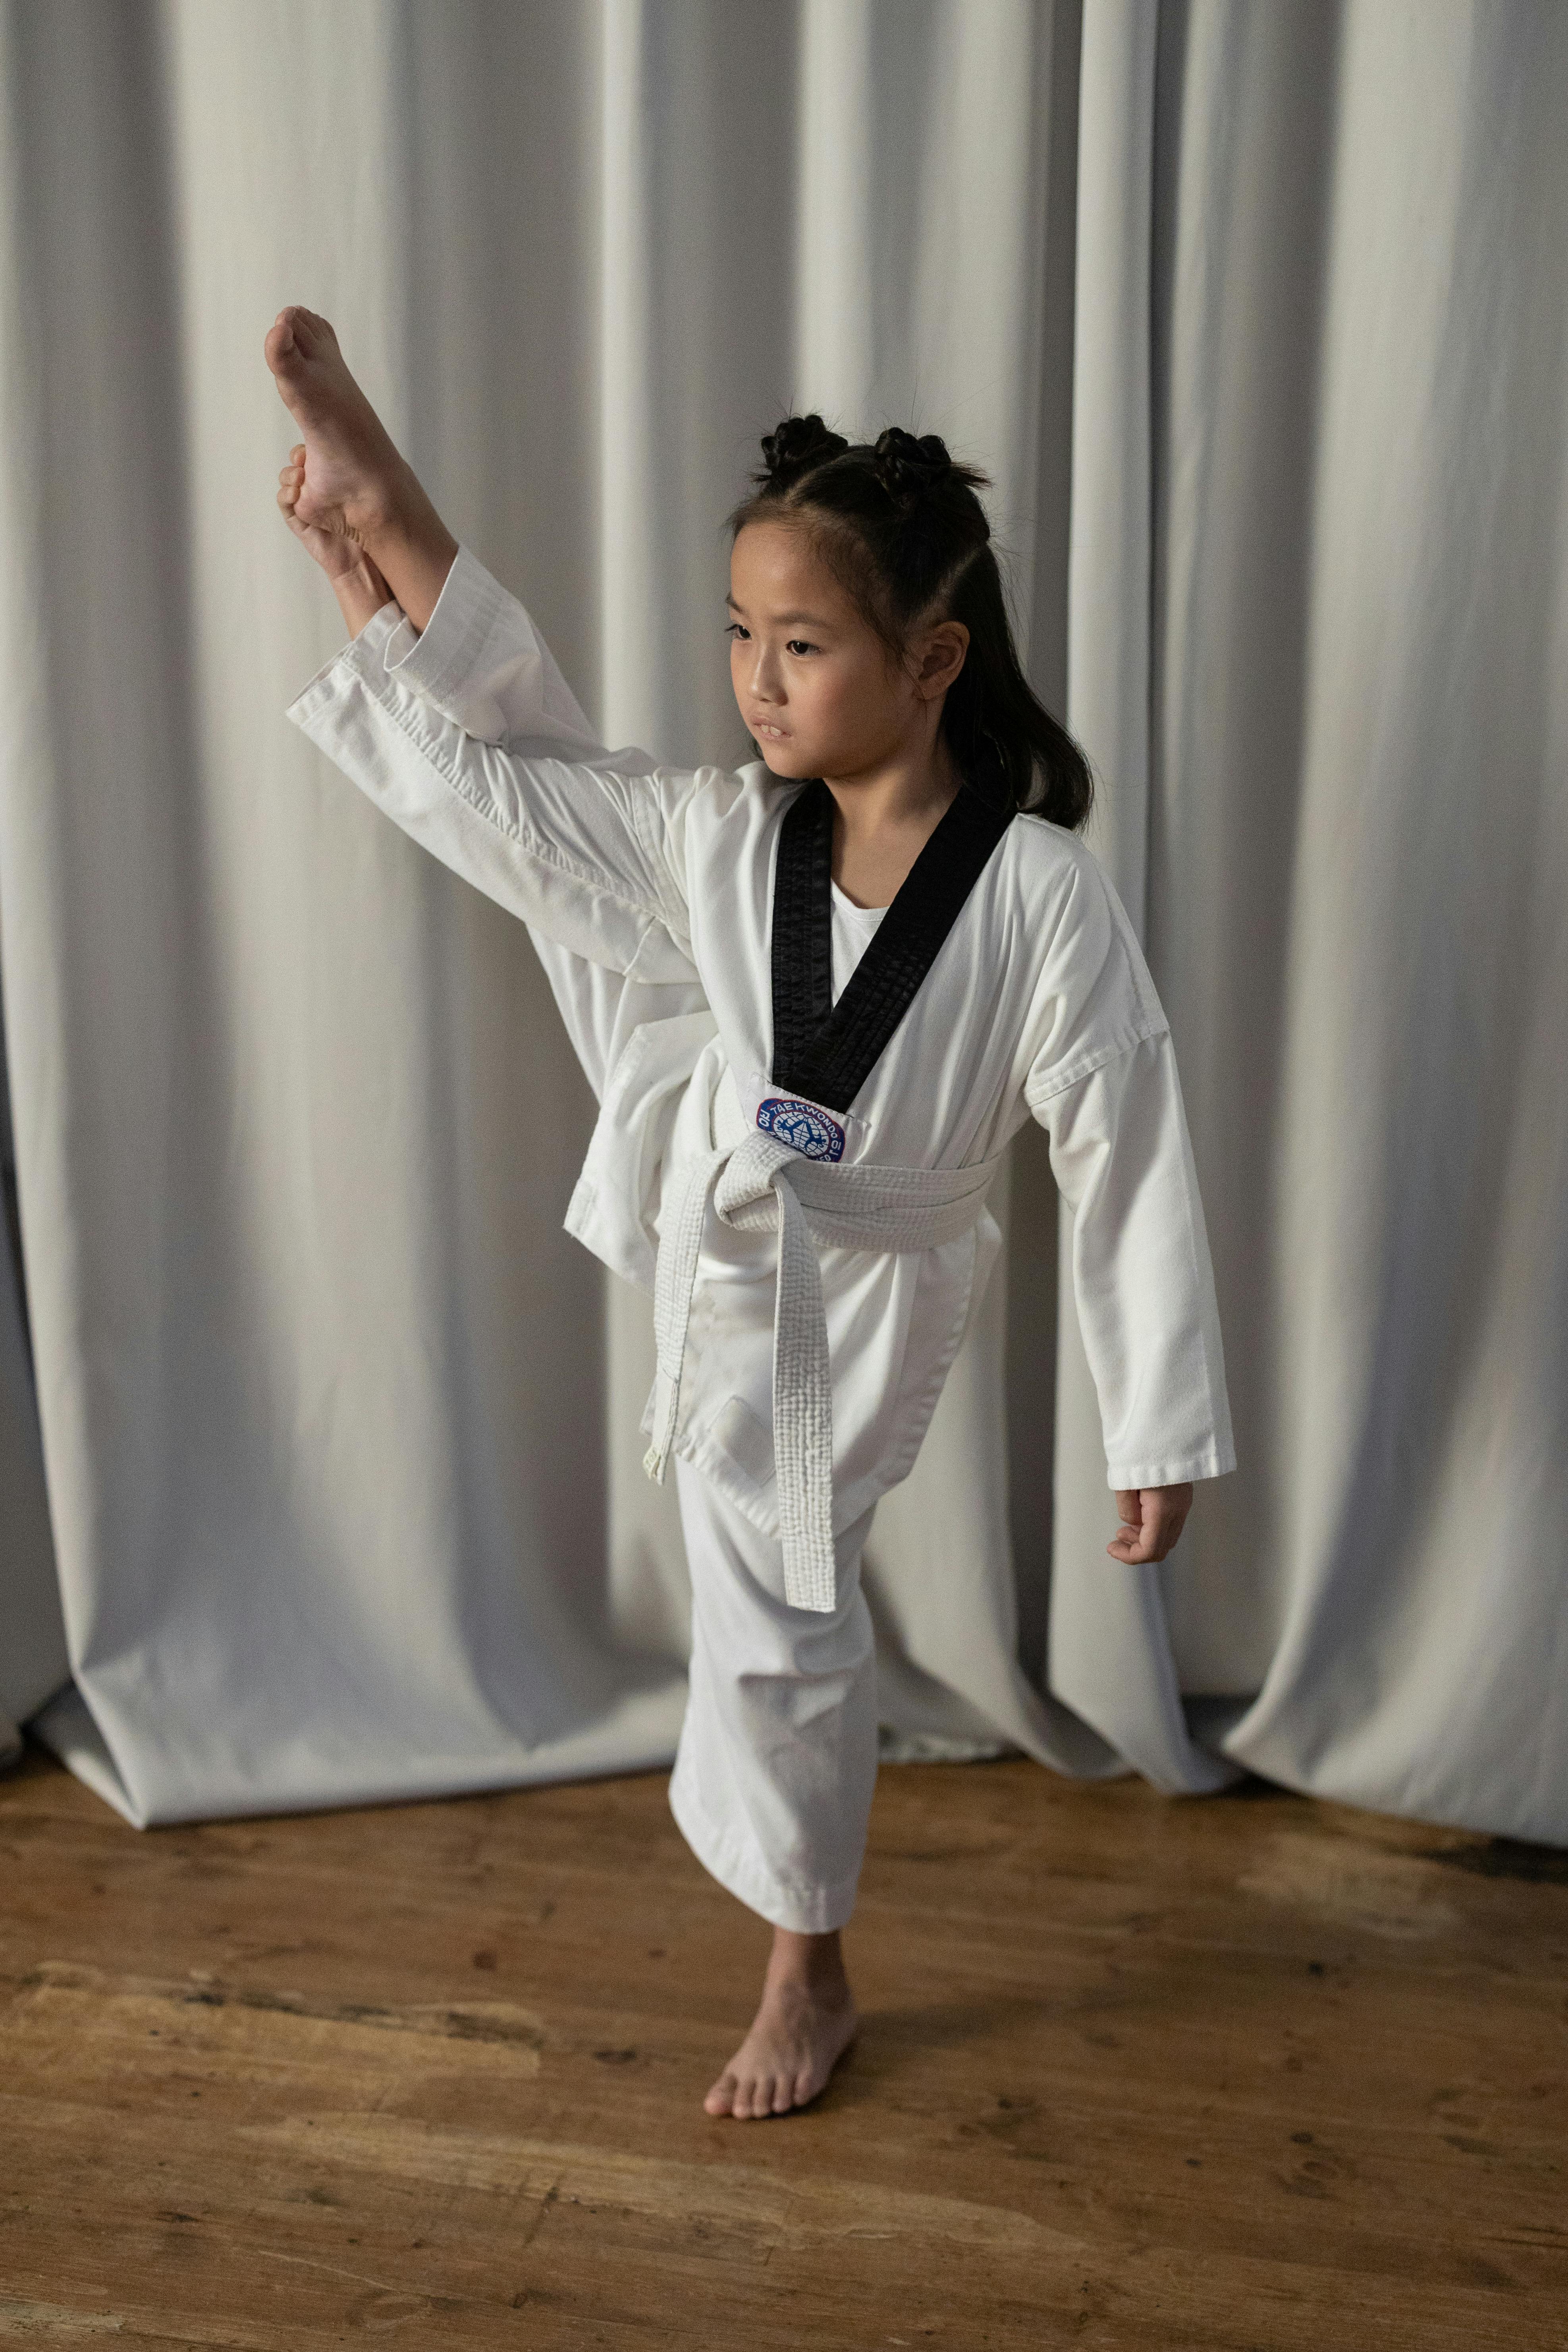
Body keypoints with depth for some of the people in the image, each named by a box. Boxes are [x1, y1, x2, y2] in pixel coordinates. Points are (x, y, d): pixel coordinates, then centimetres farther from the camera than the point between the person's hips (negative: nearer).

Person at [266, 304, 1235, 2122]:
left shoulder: (1041, 895, -27)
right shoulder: (717, 838, -16)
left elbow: (1132, 1164, -20)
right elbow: (484, 781, -8)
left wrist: (1163, 1433, -14)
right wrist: (383, 538, -13)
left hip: (832, 1309, -3)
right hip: (709, 1203, 3)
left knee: (780, 1630, 11)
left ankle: (809, 1981, 39)